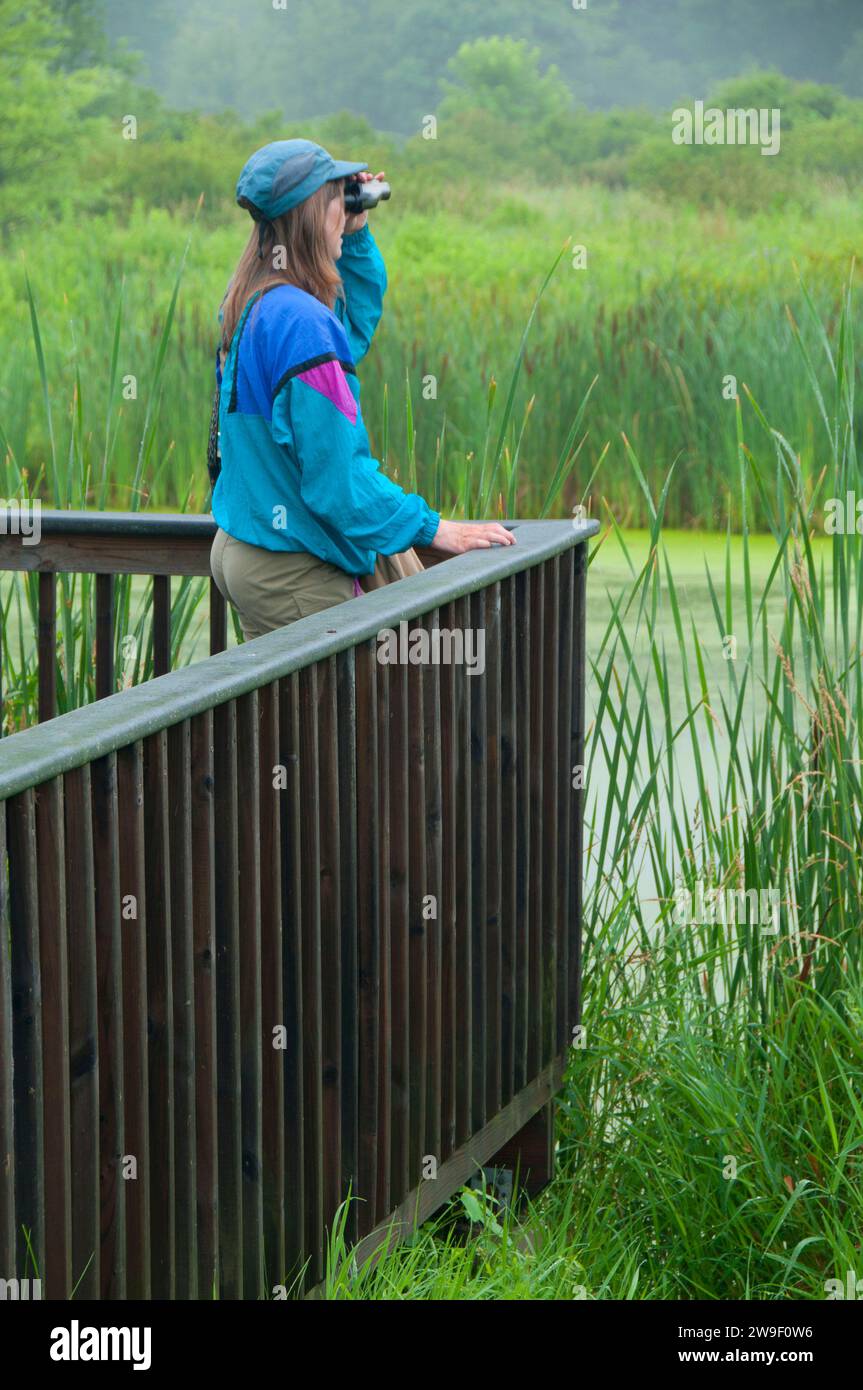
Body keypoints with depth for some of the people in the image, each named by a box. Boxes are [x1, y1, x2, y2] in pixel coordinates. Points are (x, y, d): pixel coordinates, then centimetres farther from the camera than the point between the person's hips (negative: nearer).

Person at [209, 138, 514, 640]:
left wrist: (356, 235, 18)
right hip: (292, 574, -10)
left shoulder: (251, 306, 9)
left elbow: (356, 329, 30)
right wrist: (432, 528, -16)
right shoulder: (300, 322, -22)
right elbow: (336, 471, -23)